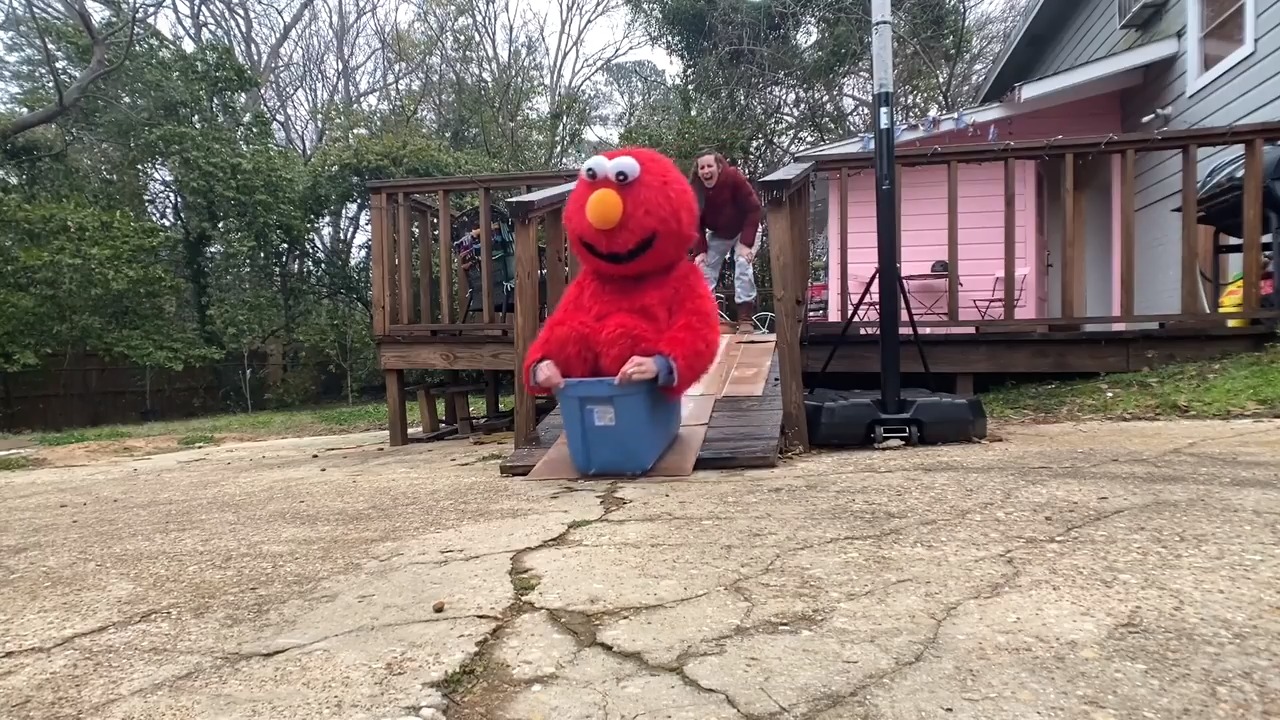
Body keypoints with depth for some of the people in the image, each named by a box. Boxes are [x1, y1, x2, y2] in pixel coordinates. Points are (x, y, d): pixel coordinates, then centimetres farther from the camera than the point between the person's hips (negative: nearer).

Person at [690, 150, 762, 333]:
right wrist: (700, 251, -22)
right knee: (705, 268, -4)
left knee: (742, 263, -23)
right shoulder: (694, 189, -20)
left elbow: (753, 210, -27)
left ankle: (745, 318, -22)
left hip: (744, 229, -4)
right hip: (718, 234, 4)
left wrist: (746, 243, -31)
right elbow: (696, 224, -11)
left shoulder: (734, 178, -31)